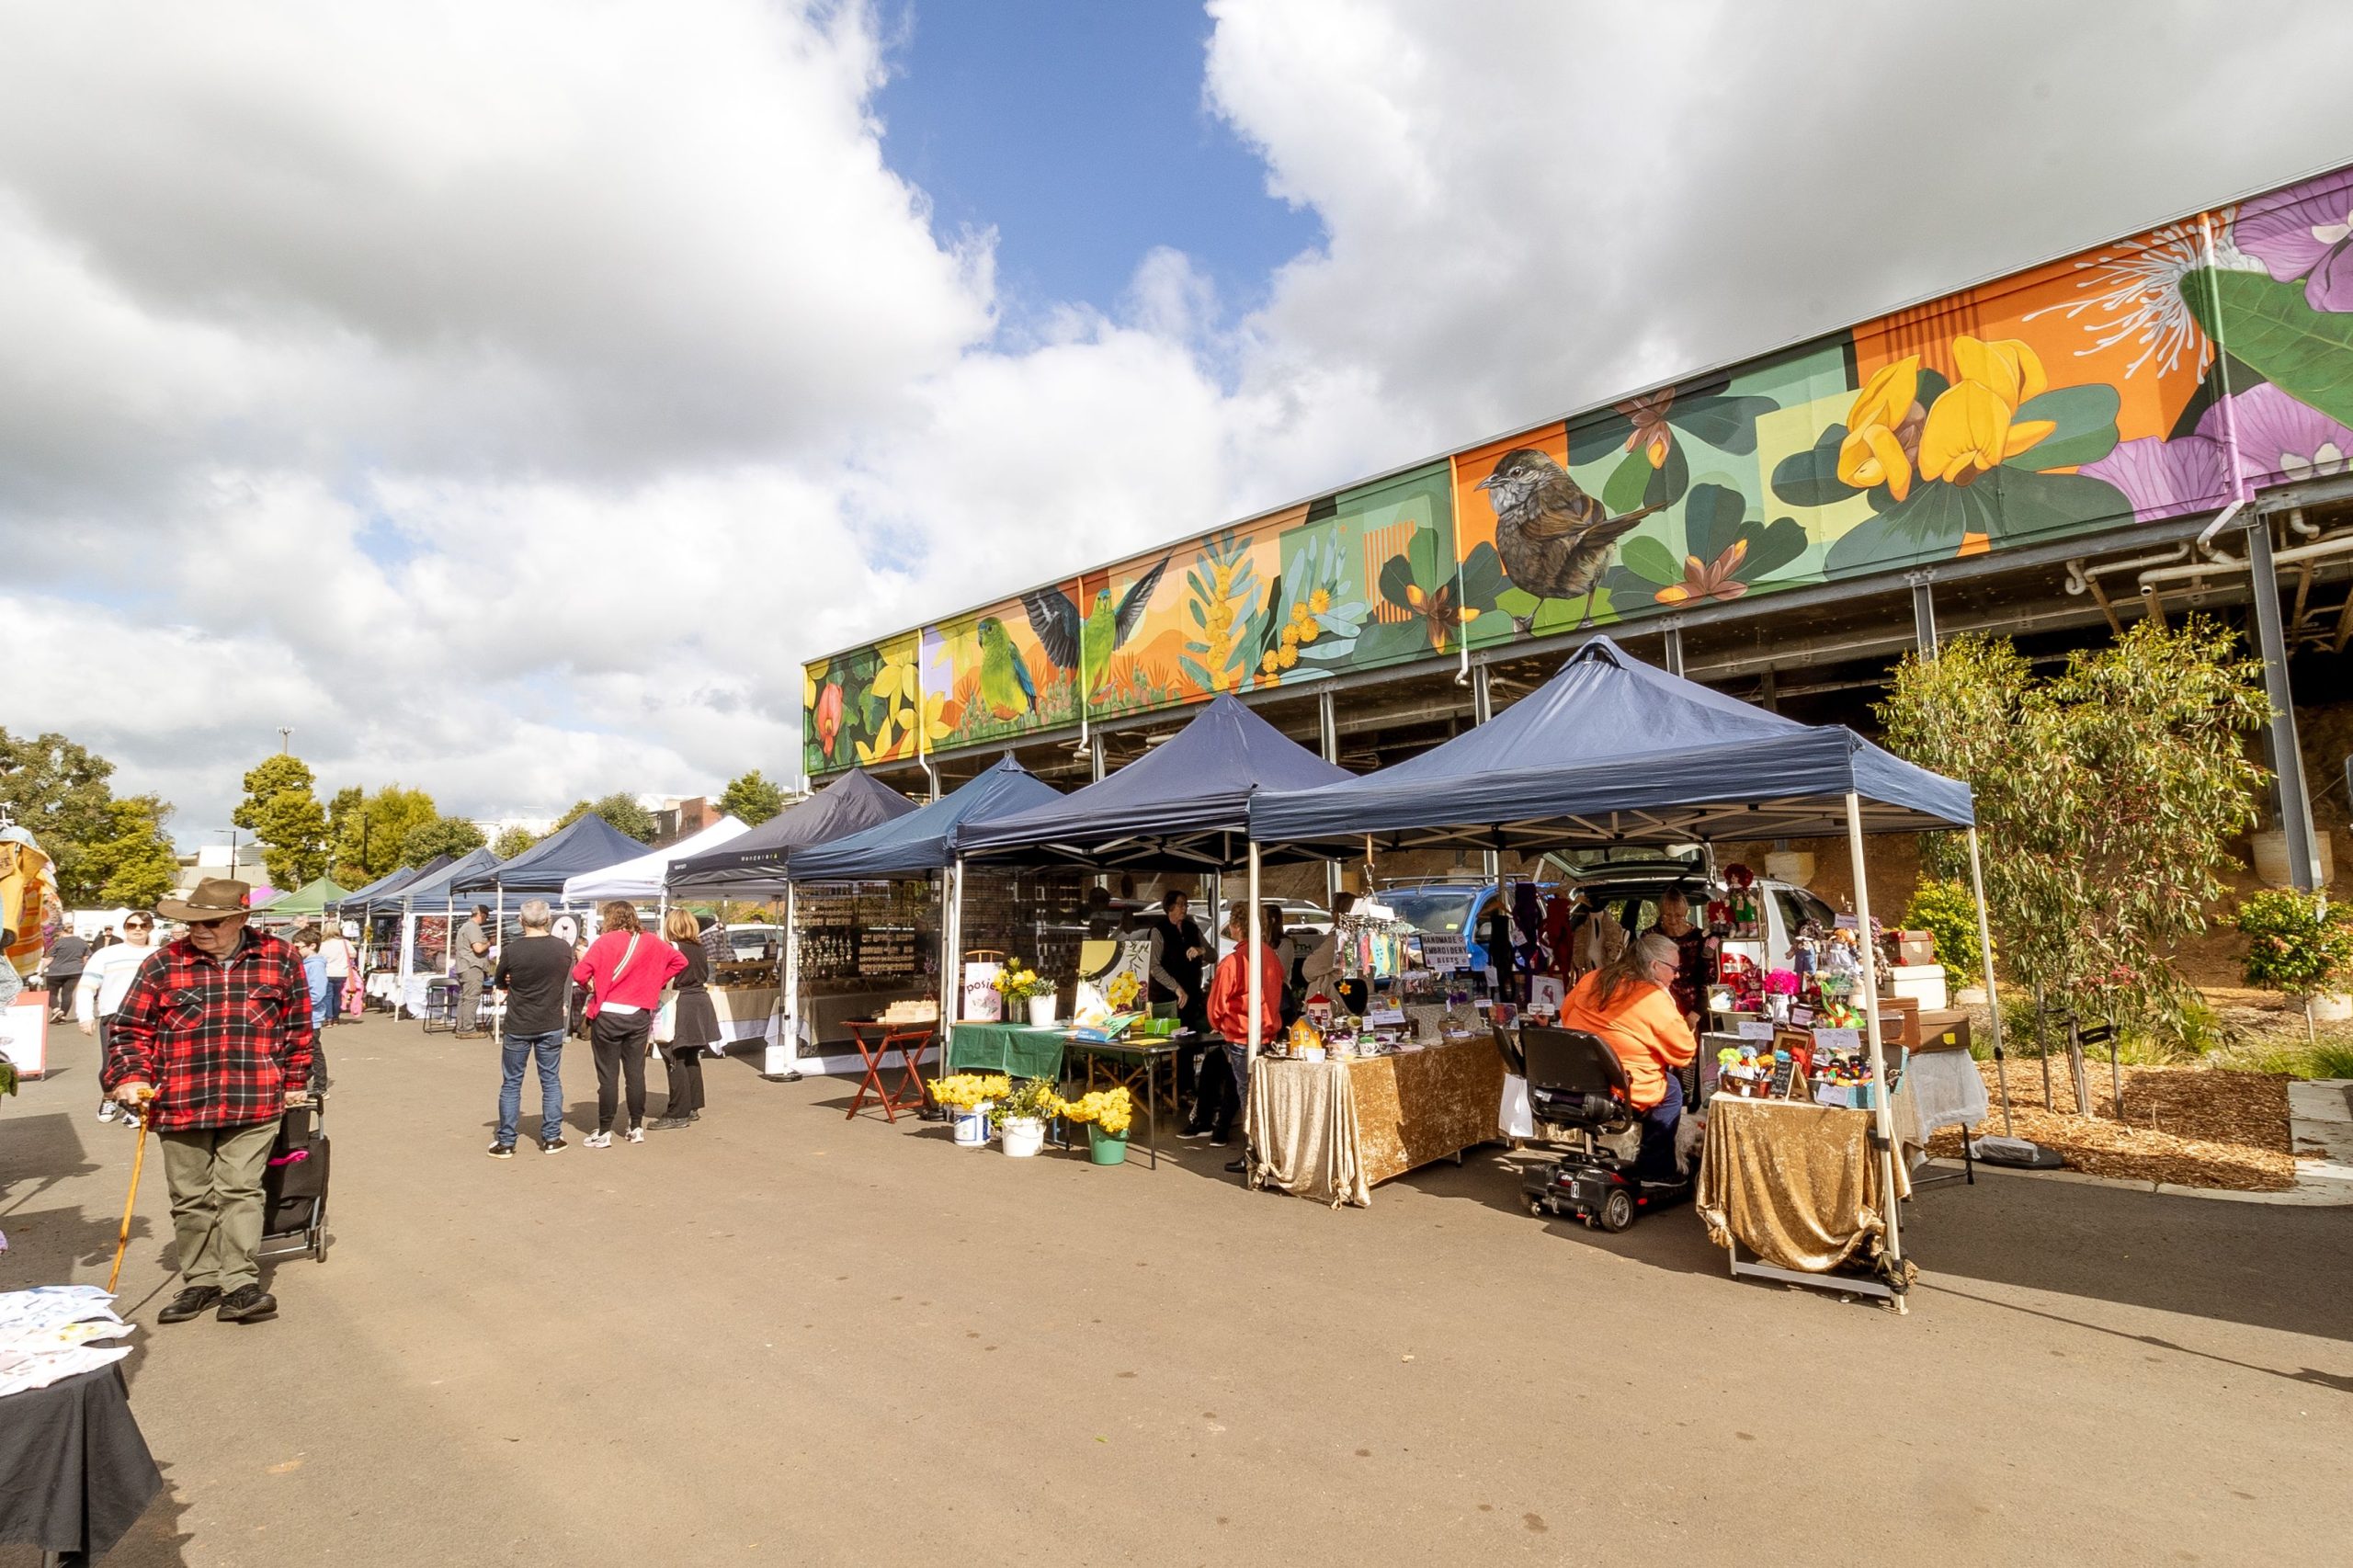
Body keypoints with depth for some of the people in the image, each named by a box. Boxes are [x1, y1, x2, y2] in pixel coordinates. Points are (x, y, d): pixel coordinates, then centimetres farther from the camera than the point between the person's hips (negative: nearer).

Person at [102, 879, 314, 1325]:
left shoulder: (279, 958, 0)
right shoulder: (163, 965, 1)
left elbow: (298, 1026, 9)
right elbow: (131, 1030, 8)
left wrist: (294, 1082, 11)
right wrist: (131, 1077, -7)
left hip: (253, 1104, -2)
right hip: (180, 1104, 2)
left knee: (240, 1191, -1)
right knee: (191, 1198, 12)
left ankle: (239, 1285, 4)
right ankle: (201, 1280, 25)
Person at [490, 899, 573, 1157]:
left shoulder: (511, 952, -15)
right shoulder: (564, 948, -8)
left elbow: (499, 983, 2)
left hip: (518, 1027, -2)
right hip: (552, 1026, 2)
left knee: (511, 1084, 11)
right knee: (551, 1082, 11)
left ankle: (505, 1142, 15)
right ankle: (552, 1138, 15)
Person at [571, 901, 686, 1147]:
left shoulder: (605, 942, -10)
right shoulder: (650, 942, 2)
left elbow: (580, 973, -18)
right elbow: (680, 961, 6)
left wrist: (589, 986, 3)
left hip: (607, 1015, -3)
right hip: (639, 1016, 3)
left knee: (608, 1075, 3)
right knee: (635, 1072, 11)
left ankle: (604, 1132, 9)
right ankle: (637, 1127, 18)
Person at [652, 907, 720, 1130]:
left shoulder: (673, 949, -12)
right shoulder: (700, 949, 10)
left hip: (680, 1006, -8)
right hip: (700, 1003, 8)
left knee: (676, 1060, -3)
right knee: (691, 1058, 15)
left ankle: (678, 1114, -2)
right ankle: (693, 1107, 21)